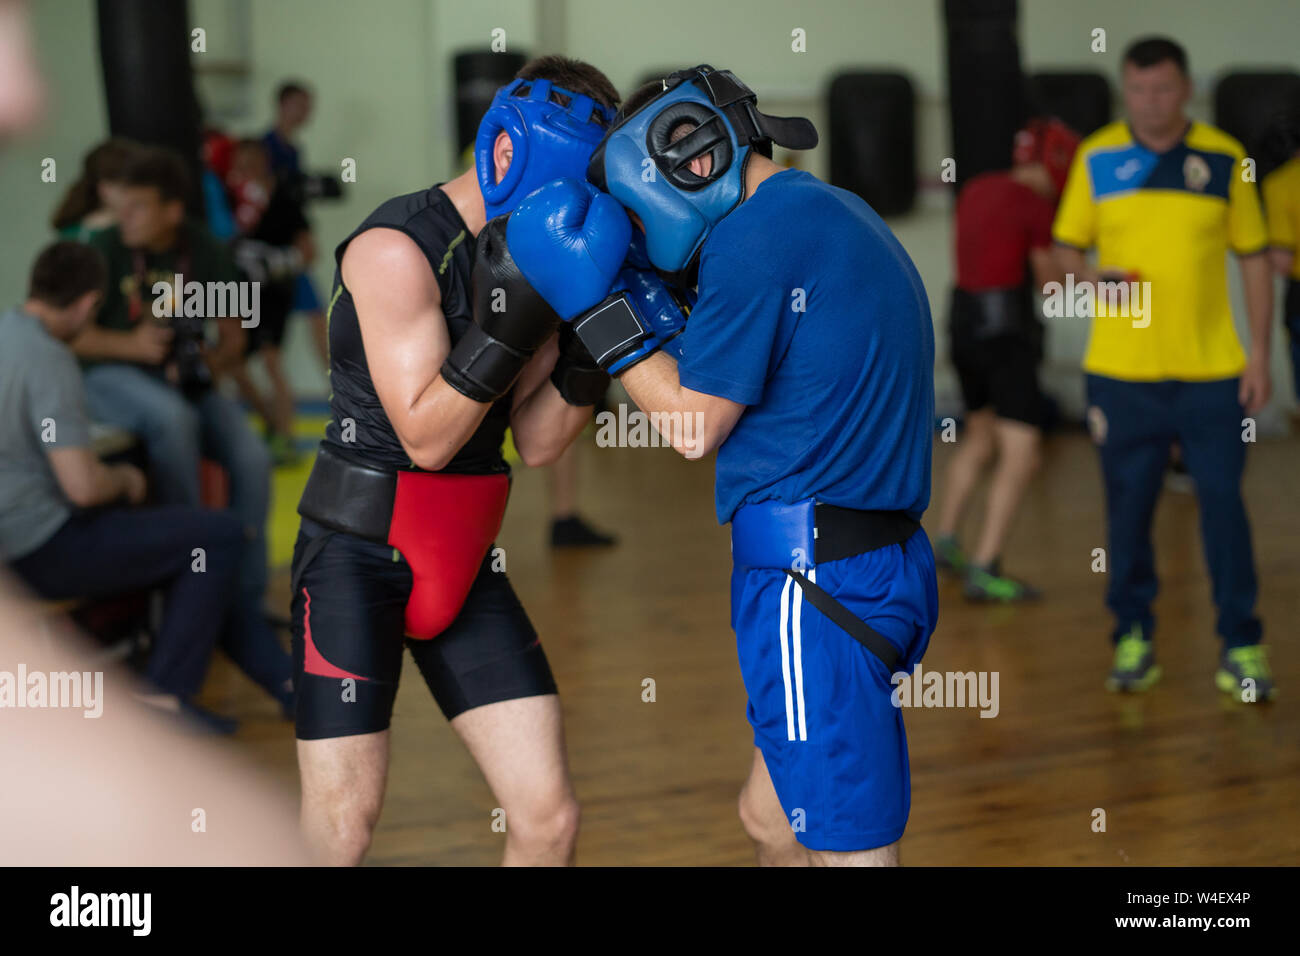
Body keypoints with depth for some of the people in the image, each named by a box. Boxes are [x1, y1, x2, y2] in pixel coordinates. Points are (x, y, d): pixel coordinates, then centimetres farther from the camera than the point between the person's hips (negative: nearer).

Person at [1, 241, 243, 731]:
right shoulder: (49, 360, -22)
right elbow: (84, 486, -27)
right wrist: (124, 479, -5)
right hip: (44, 552, -9)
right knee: (218, 535, -4)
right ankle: (164, 692, -2)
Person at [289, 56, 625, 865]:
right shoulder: (397, 249, -15)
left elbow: (538, 442, 5)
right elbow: (426, 437, -17)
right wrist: (508, 327, -27)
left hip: (457, 566, 7)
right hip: (355, 556, -7)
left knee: (549, 819, -1)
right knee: (340, 834, -8)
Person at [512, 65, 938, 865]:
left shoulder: (755, 236, -13)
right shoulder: (835, 215, 17)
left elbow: (695, 429, -7)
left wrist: (596, 303, -2)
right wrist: (663, 323, 16)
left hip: (818, 580, -10)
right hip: (887, 560, 10)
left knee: (850, 844, -4)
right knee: (773, 819, 18)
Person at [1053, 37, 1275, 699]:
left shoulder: (1225, 159, 2)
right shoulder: (1096, 159, 2)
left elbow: (1254, 259, 7)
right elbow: (1067, 246, 10)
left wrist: (1260, 355, 1)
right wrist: (1092, 277, -13)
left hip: (1212, 369, 0)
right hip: (1121, 369, 0)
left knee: (1223, 502, -2)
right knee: (1128, 504, 5)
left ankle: (1241, 646, 10)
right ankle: (1133, 638, 19)